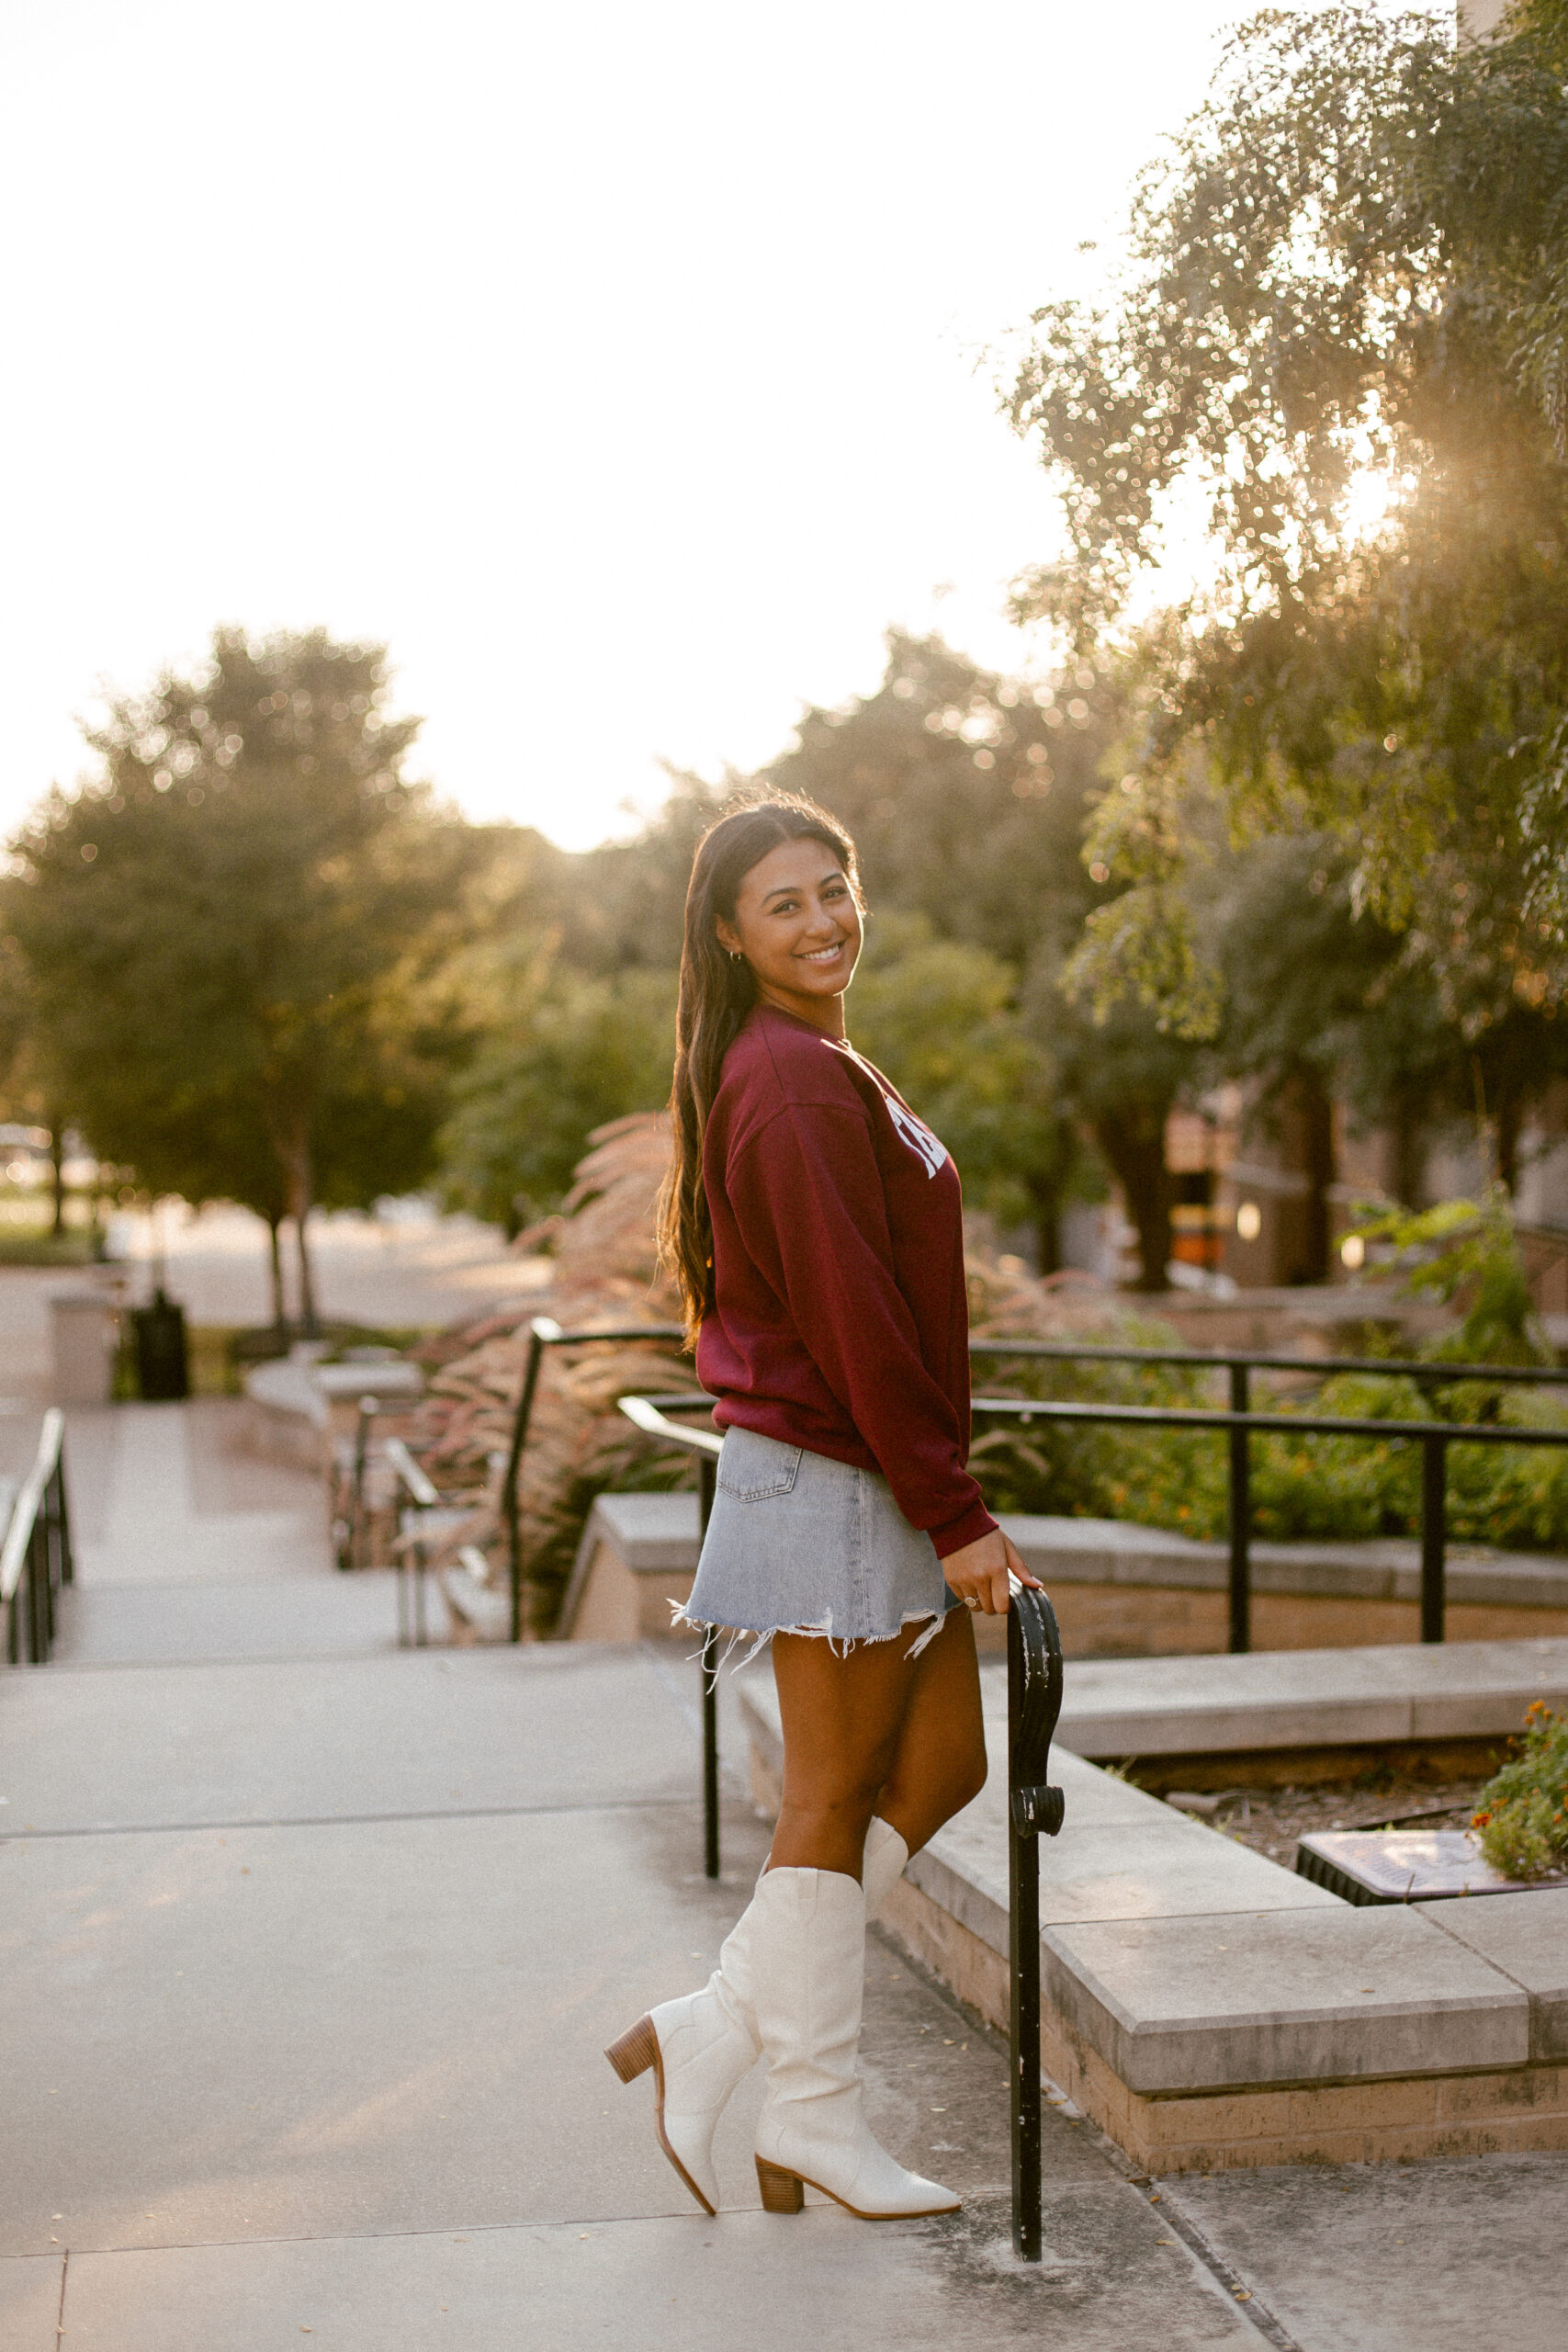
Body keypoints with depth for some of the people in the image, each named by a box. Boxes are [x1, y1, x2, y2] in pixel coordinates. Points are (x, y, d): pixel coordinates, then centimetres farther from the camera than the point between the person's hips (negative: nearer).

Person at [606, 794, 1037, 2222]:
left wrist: (940, 1497, 19)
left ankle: (719, 2029, 19)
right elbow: (853, 1319, -21)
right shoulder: (802, 1086, -17)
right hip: (837, 1482, -10)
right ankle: (813, 2115, 17)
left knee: (942, 1765, 15)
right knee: (836, 1802, 2)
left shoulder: (792, 1070, 16)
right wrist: (953, 1513, -17)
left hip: (865, 1478, 10)